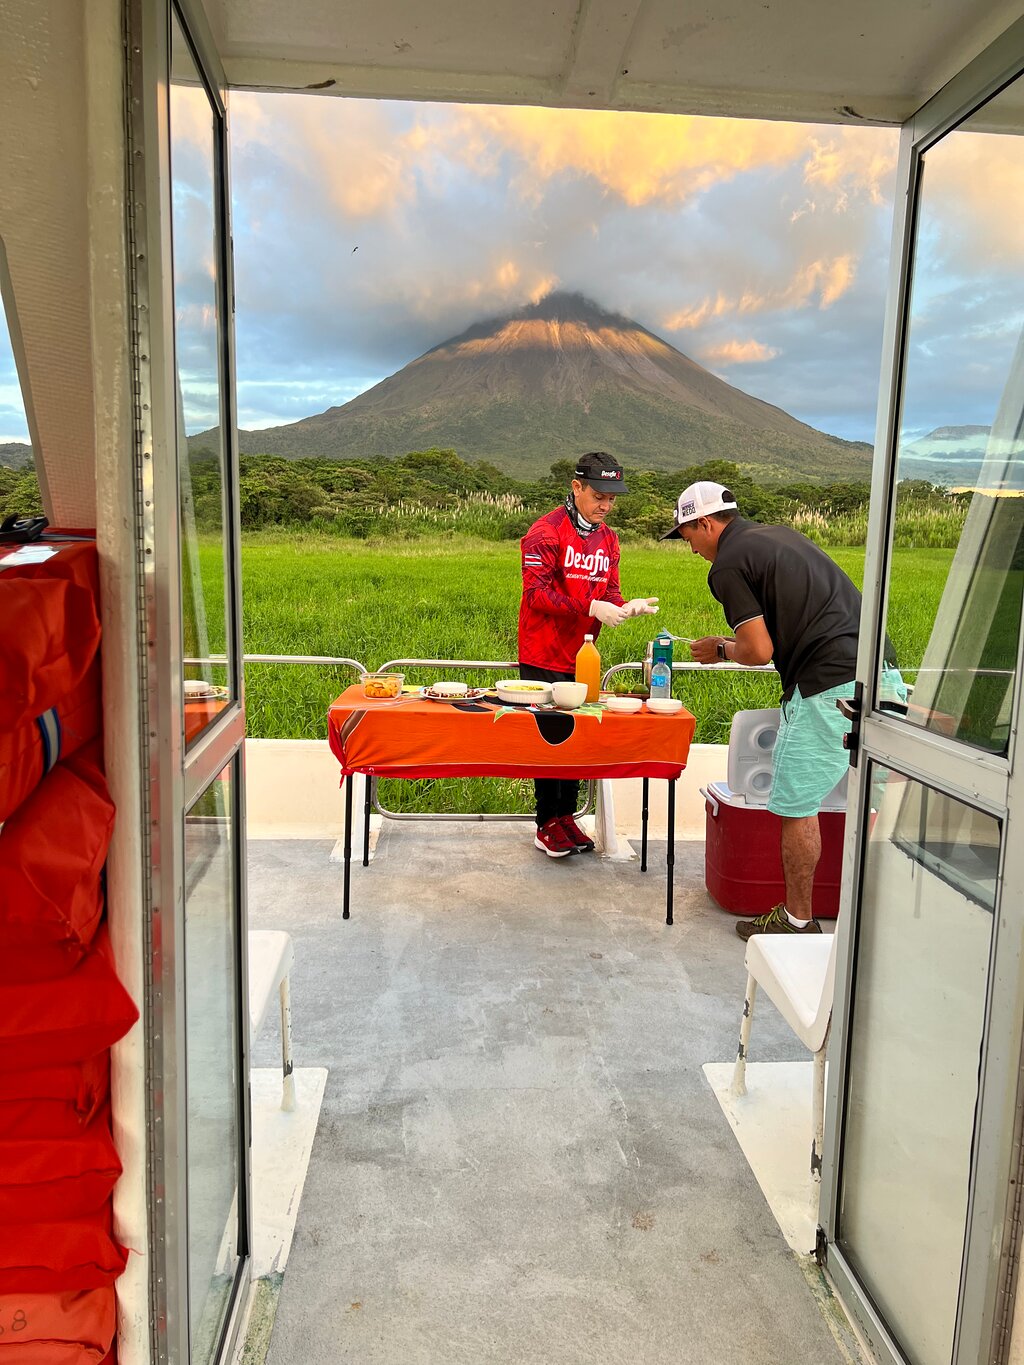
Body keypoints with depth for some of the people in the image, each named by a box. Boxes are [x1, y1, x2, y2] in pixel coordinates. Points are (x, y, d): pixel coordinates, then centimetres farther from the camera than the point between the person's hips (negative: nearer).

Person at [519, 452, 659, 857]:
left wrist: (626, 608, -11)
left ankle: (566, 816, 23)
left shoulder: (608, 539, 11)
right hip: (544, 656, -6)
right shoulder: (546, 532, -12)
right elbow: (536, 594, -19)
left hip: (581, 656, 7)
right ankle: (547, 824, 11)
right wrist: (591, 608, -26)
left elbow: (608, 593, 12)